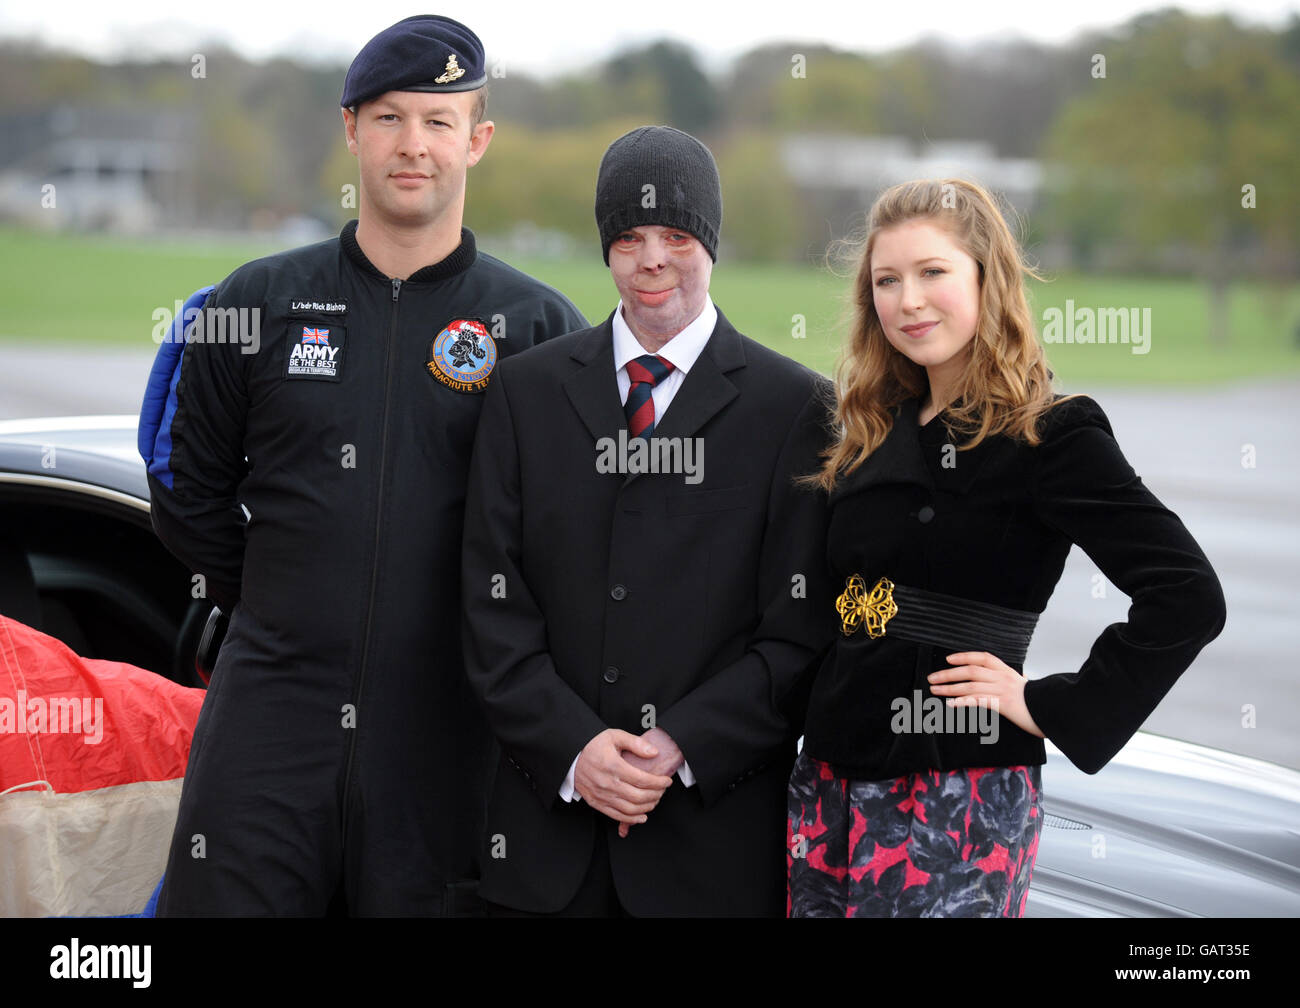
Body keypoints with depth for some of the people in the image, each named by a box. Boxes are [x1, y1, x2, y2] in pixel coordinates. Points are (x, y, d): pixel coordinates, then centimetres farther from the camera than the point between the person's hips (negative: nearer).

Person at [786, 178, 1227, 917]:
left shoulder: (1049, 435, -9)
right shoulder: (878, 433, 12)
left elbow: (1188, 598, -18)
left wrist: (1051, 709, -14)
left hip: (956, 798, -6)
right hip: (830, 791, 6)